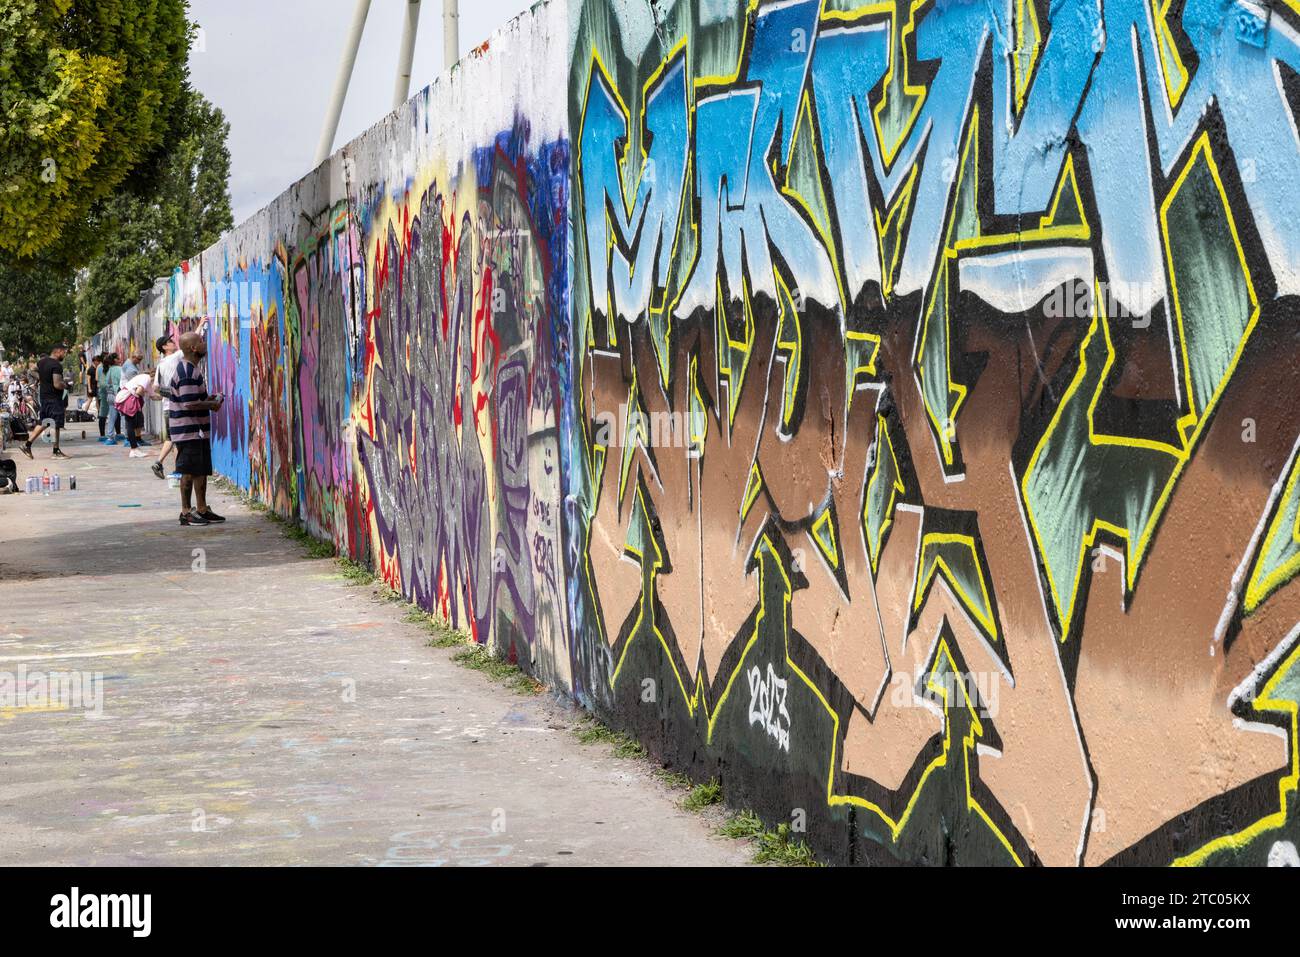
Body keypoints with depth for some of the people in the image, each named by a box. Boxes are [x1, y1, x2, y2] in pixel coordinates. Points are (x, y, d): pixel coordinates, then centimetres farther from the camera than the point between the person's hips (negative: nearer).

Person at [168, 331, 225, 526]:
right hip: (188, 431, -10)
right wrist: (212, 404, -11)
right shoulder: (187, 372, -19)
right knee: (190, 472, -5)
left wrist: (208, 400, 12)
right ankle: (186, 513, 1)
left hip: (198, 430, 10)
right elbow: (190, 404, -24)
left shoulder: (191, 369, 15)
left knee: (202, 470, 13)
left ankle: (202, 509, 20)